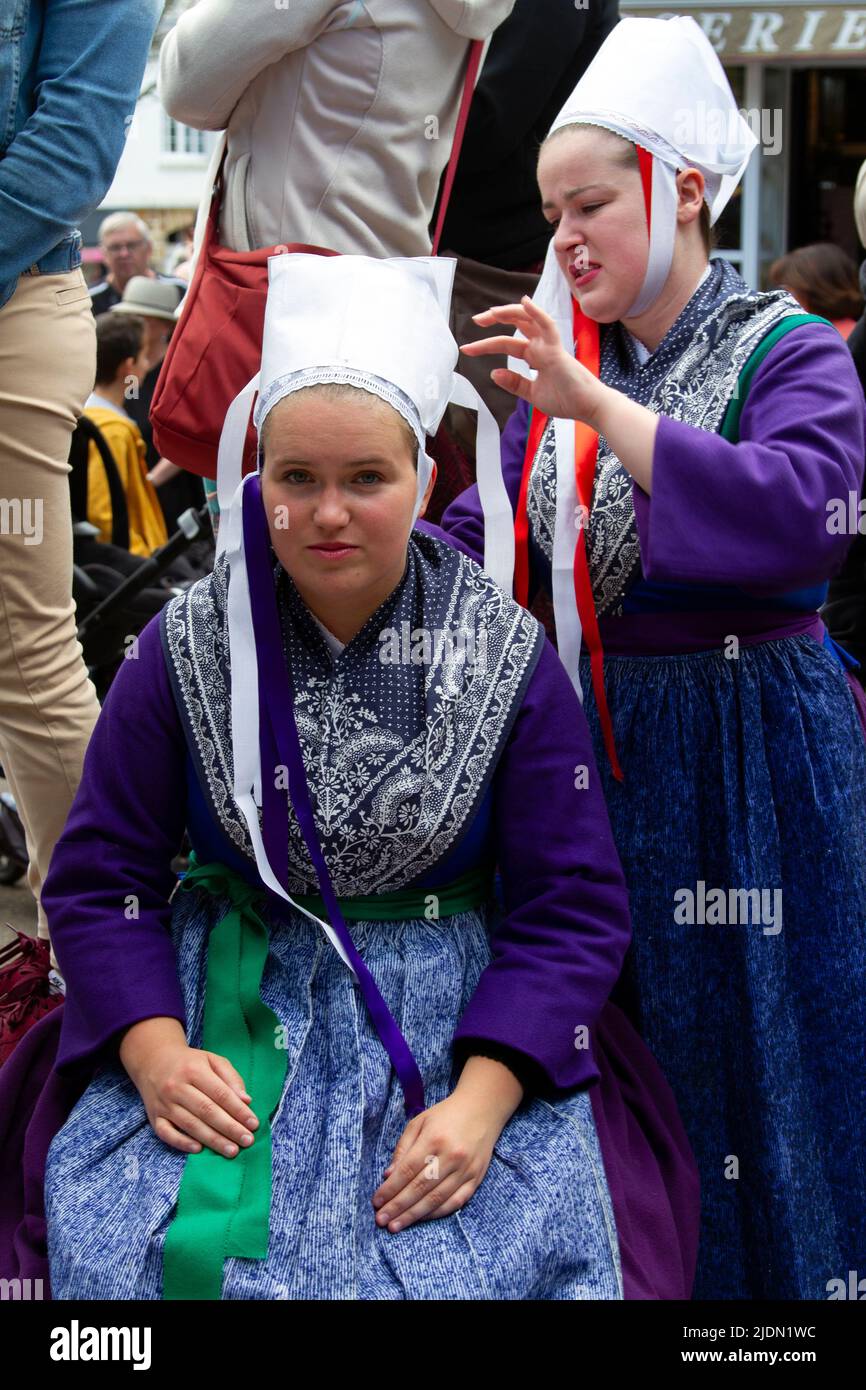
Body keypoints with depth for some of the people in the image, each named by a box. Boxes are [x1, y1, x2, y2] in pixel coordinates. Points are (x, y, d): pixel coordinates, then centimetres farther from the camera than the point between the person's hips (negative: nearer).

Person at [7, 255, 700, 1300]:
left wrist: (480, 1099, -19)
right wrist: (154, 1055, -16)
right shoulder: (188, 648, -2)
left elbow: (572, 909, -5)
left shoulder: (510, 661, -4)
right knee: (126, 1239, -21)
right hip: (229, 1011, 1)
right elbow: (99, 876, 1)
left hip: (454, 1023, 0)